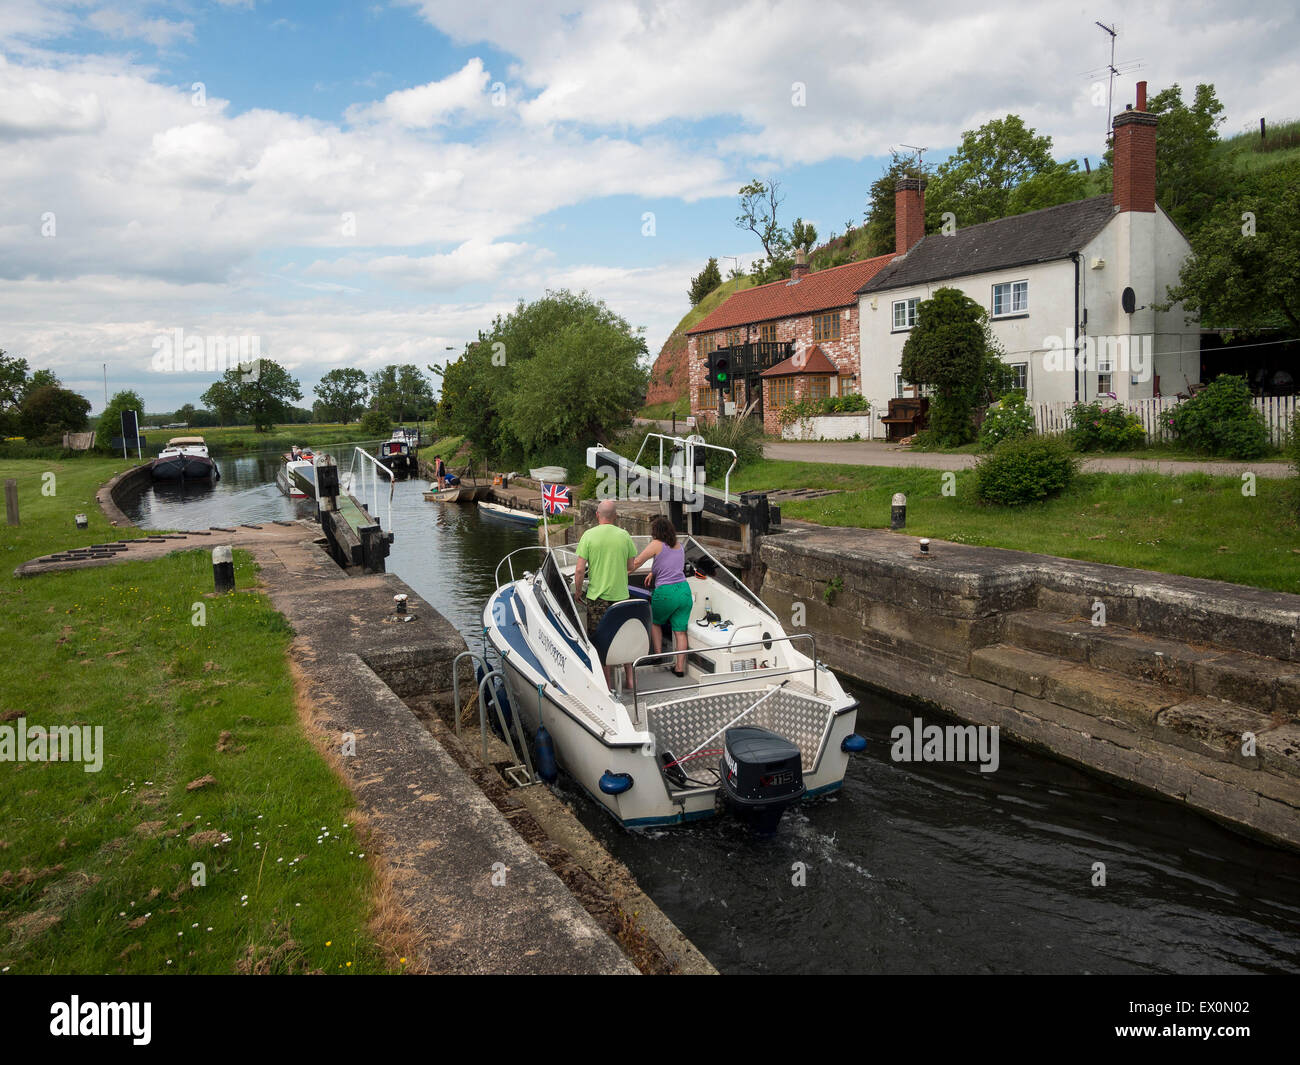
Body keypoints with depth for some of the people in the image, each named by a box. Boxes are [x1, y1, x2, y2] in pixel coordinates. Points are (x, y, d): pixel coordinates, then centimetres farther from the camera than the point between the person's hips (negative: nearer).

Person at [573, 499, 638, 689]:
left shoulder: (589, 535, -8)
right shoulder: (624, 535, -2)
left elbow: (580, 569, -10)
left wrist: (577, 591, 4)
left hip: (597, 597, -2)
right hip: (621, 595, 2)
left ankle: (608, 683, 13)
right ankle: (629, 677, 24)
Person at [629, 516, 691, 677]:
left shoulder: (657, 544, -5)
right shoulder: (680, 547, 14)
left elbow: (636, 562, -2)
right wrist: (654, 573, 39)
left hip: (665, 592, -5)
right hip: (684, 590, 5)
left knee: (655, 622, 22)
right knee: (680, 631, 7)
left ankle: (658, 655, 18)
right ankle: (680, 667, 7)